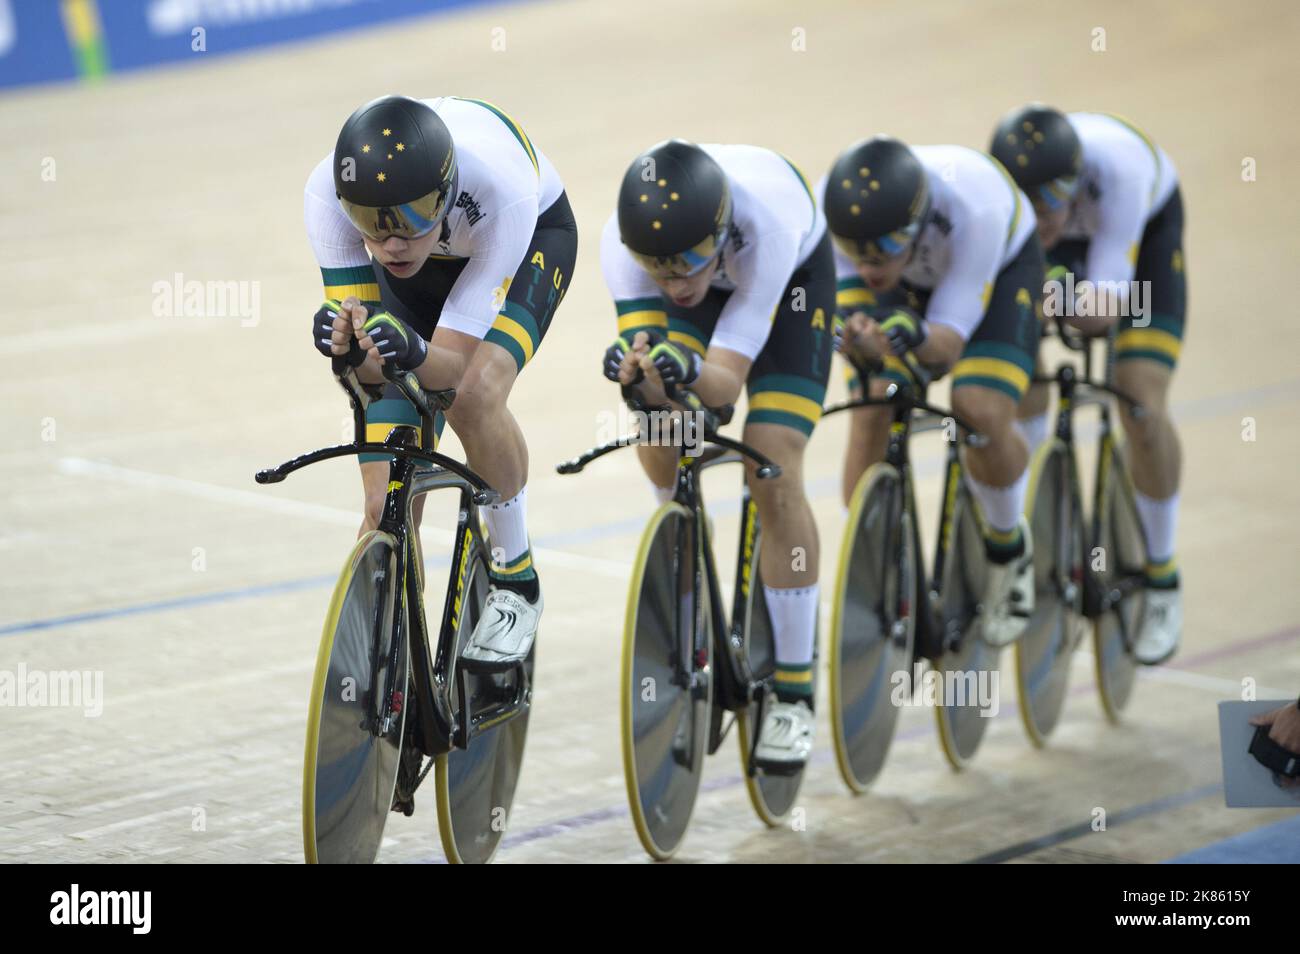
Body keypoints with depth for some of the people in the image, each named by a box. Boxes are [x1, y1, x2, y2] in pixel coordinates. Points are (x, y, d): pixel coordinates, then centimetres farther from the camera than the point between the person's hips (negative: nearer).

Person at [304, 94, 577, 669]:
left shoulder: (501, 191, -42)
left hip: (531, 236, -2)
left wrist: (412, 353, -58)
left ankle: (516, 580, -8)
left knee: (474, 397, -34)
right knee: (388, 510, -8)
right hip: (425, 259, 3)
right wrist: (348, 346, -51)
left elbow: (453, 367, -37)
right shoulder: (327, 192, -36)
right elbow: (372, 372, -29)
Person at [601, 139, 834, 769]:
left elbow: (727, 381, -40)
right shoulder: (625, 240, -36)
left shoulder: (766, 223, -43)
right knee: (658, 446, -19)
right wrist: (639, 373, -56)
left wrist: (690, 372, -61)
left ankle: (793, 692, -6)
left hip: (794, 271, -3)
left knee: (773, 472, -16)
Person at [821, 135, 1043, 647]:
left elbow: (951, 338, -36)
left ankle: (1008, 546, 7)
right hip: (903, 279, 3)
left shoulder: (973, 205, -43)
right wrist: (861, 335, -44)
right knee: (870, 411, -18)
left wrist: (917, 335, -59)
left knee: (981, 413, -23)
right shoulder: (834, 202, -36)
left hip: (1001, 263, -2)